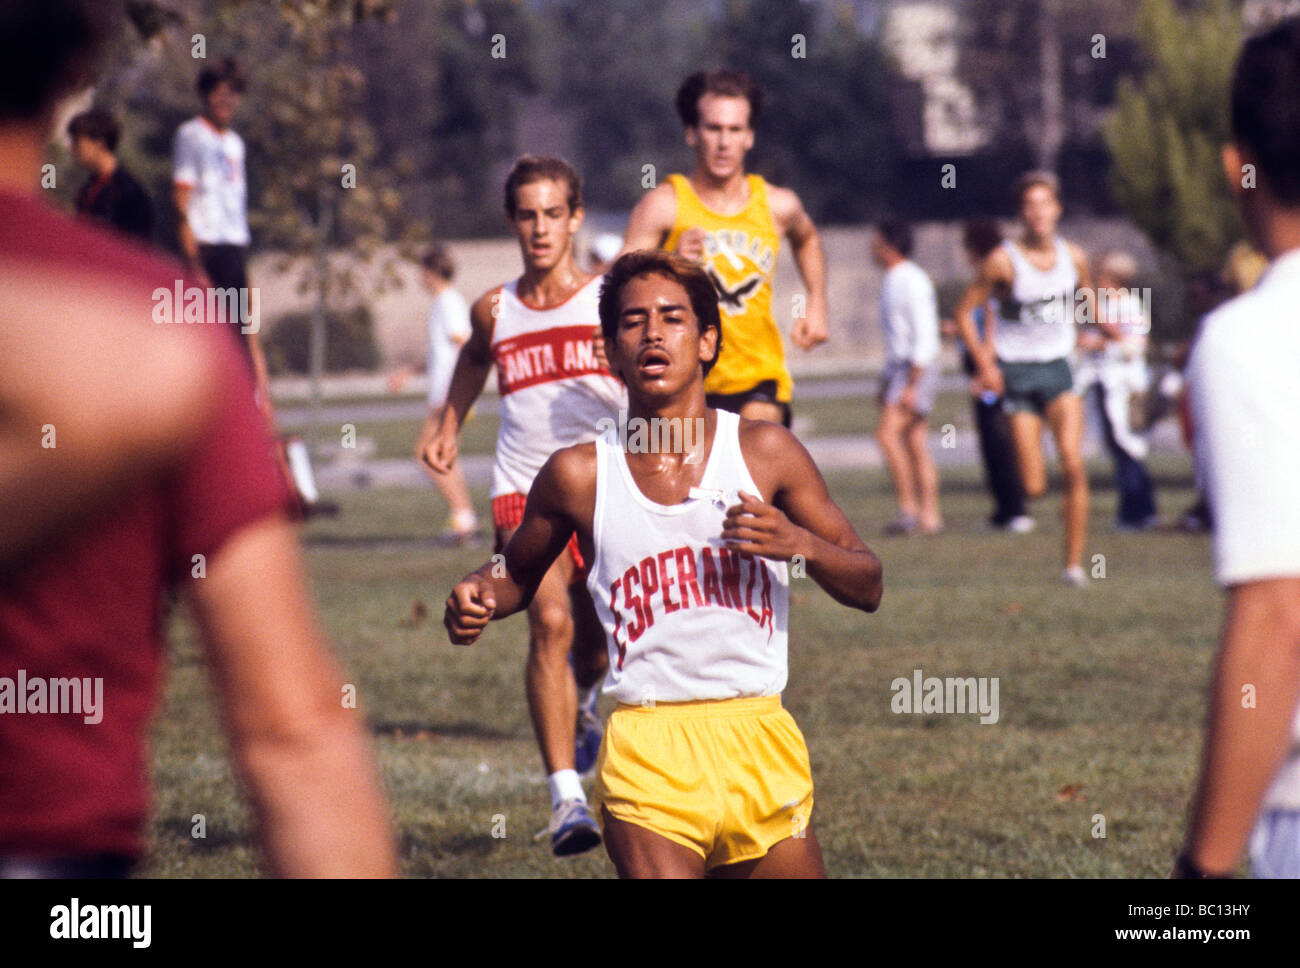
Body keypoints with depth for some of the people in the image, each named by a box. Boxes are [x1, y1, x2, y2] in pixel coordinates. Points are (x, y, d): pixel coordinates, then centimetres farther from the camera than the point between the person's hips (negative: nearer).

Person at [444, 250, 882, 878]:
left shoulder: (765, 451, 2)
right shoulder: (579, 476, 2)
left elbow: (868, 588, 7)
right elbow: (519, 573, 20)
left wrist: (801, 545, -12)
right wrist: (477, 598, -2)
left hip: (761, 748, 2)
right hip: (646, 755, -2)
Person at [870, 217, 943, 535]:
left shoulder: (913, 282, -14)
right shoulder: (890, 281, 16)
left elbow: (925, 337, -19)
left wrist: (911, 386, -22)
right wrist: (886, 381, 23)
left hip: (917, 369, -9)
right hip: (898, 368, 9)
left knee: (888, 433, -18)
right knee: (915, 445, 6)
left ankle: (909, 507, -17)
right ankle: (929, 517, 7)